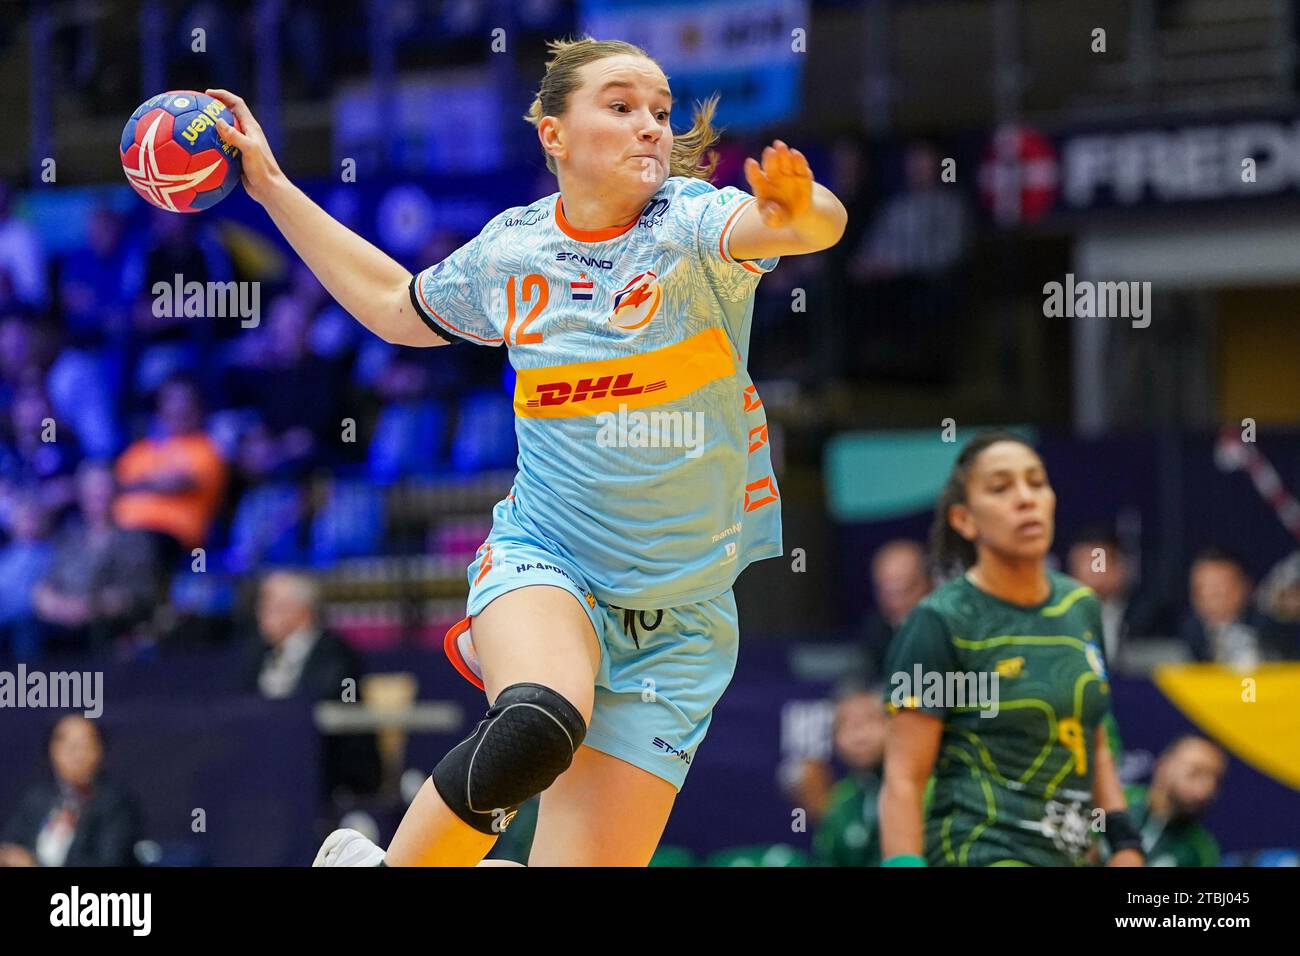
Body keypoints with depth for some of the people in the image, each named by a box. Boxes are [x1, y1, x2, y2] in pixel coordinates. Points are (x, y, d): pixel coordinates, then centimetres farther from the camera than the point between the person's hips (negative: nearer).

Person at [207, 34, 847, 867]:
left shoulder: (688, 221, -8)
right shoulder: (511, 250, 3)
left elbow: (820, 223, -30)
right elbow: (400, 308, 24)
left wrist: (798, 210, -55)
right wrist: (272, 187, 23)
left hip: (676, 621, 0)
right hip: (543, 558, 0)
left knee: (583, 863, -7)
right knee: (539, 729, -34)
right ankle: (375, 865, -14)